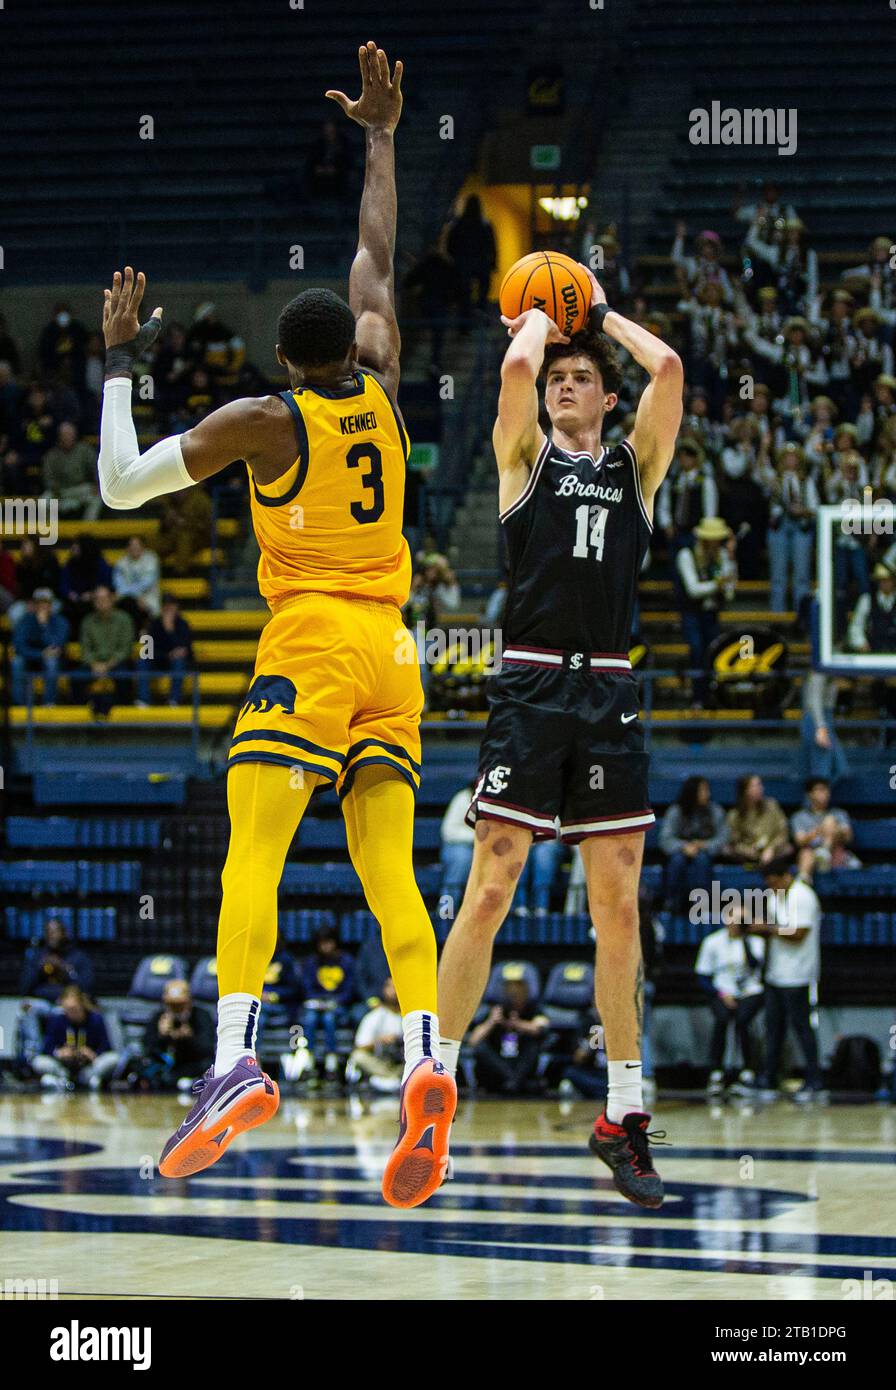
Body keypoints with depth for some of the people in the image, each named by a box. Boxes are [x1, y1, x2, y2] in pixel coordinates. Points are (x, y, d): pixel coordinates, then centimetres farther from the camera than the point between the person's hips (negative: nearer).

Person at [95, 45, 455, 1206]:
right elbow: (377, 256, 26)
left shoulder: (261, 422, 0)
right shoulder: (380, 391, 11)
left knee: (253, 850, -14)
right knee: (388, 870, -1)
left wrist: (119, 364, 13)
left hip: (309, 640, -5)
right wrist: (381, 137, 35)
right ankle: (424, 1061, -21)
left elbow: (122, 483, 3)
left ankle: (236, 1058, -32)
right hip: (390, 651, 5)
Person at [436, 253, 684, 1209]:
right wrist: (541, 312, 10)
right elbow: (515, 365, -9)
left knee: (618, 907, 3)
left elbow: (669, 367, 0)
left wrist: (602, 313, 14)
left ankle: (624, 1114, 7)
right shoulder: (525, 455, 10)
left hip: (609, 696, 2)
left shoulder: (635, 466, 15)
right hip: (530, 689, -2)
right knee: (489, 891, -7)